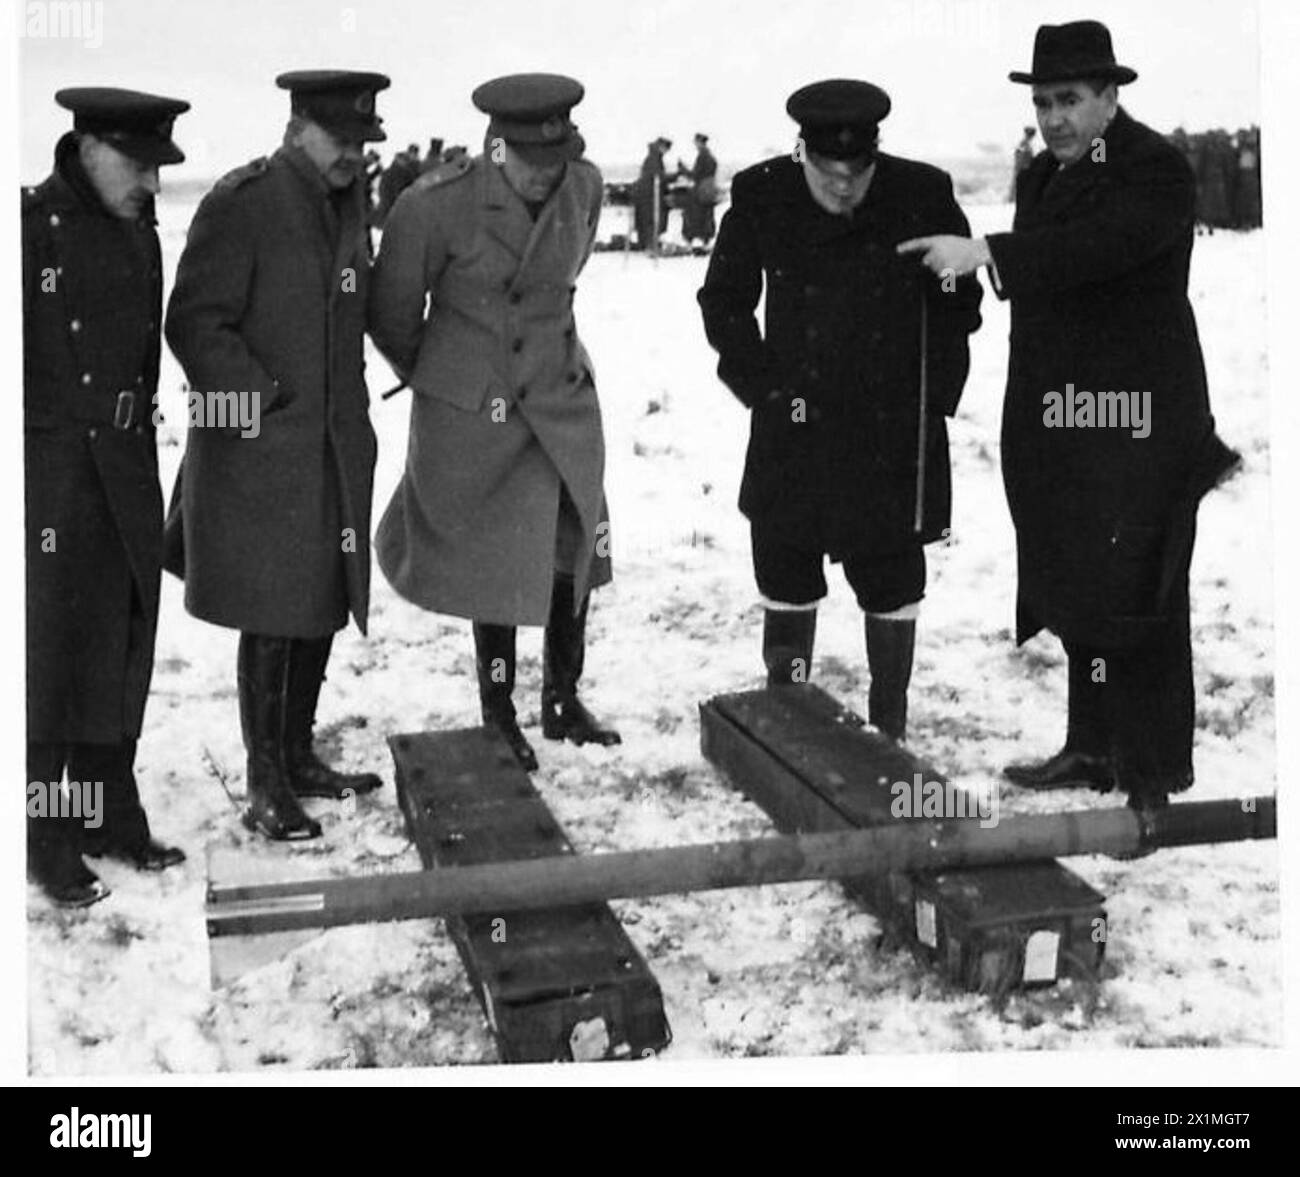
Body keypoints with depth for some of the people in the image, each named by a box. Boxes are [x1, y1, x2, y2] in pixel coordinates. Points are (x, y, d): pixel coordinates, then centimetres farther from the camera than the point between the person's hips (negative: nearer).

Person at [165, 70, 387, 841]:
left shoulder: (350, 199, 11)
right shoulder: (242, 202, -12)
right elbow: (195, 323, -14)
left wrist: (350, 410, 12)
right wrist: (264, 399, -16)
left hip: (336, 446, 7)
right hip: (260, 450, -7)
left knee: (323, 605, 11)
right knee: (273, 617, -2)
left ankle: (299, 758, 25)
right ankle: (266, 785, 9)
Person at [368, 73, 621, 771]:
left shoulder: (584, 188, -4)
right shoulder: (436, 204, -19)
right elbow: (391, 310, -5)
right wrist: (431, 376, 9)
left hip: (562, 397, 4)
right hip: (473, 408, -4)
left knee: (576, 545, 6)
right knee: (496, 563, 3)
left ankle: (562, 700, 24)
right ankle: (497, 715, 20)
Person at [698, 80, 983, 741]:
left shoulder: (923, 197, -6)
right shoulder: (761, 197, -3)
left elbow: (957, 305, 5)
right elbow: (723, 301, 8)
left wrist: (931, 400, 0)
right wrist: (763, 385, -2)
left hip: (894, 434, -1)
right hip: (794, 432, 1)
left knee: (891, 584, 5)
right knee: (786, 574, 7)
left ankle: (889, 730, 20)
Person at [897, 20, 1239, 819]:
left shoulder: (1156, 170, -9)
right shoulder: (1042, 177, 15)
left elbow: (1101, 244, -27)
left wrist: (985, 253, -33)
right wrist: (1027, 422, 12)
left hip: (1134, 428, -8)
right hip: (1060, 426, 8)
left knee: (1135, 597, -4)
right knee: (1077, 593, 13)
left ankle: (1153, 776, 4)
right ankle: (1093, 750, 23)